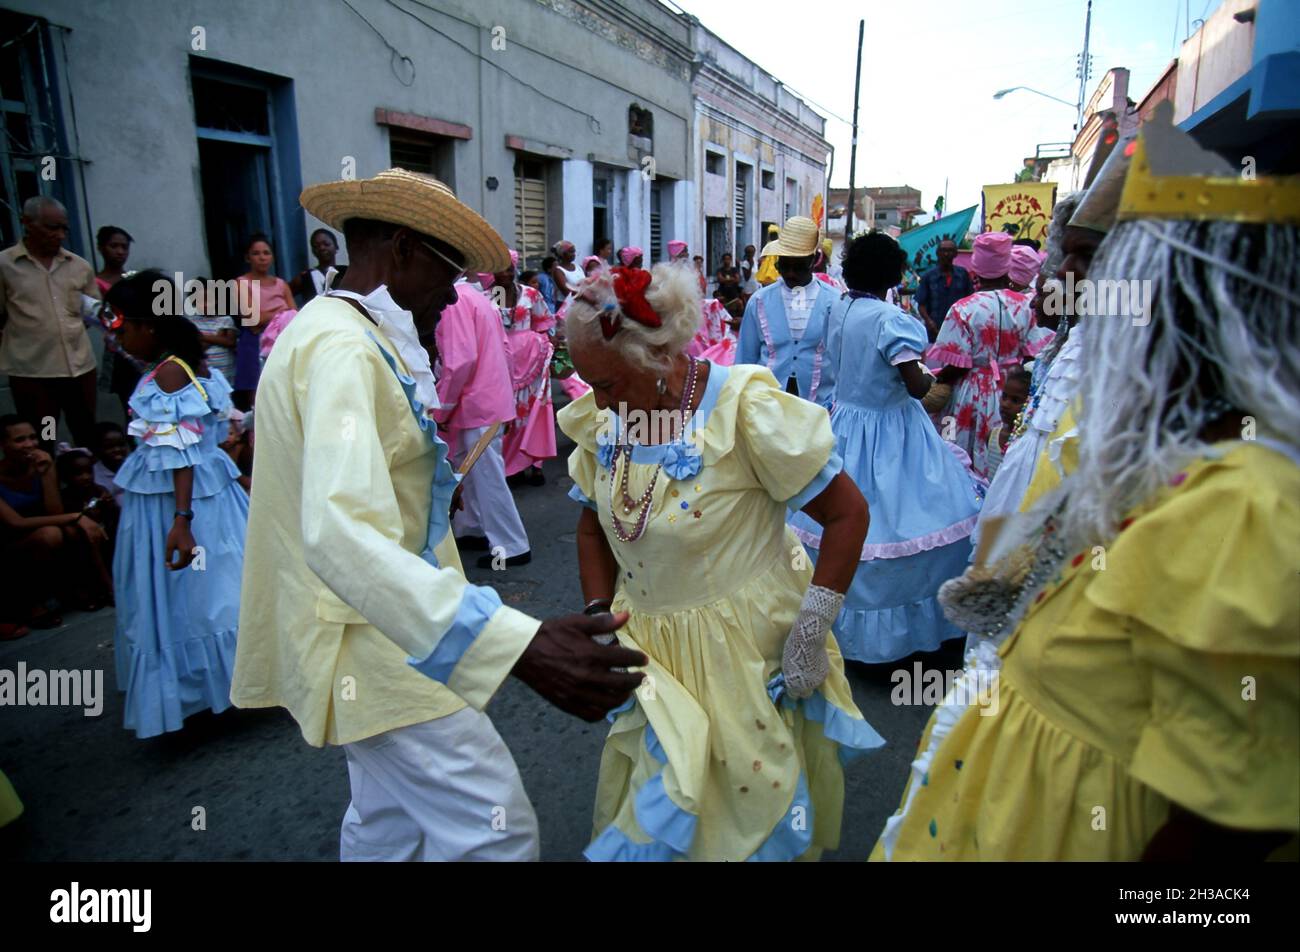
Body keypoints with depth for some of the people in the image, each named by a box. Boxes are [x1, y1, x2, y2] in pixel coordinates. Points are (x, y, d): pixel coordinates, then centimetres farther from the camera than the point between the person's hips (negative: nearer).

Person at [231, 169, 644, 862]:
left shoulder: (330, 331, 12)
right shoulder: (343, 347, -22)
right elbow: (339, 533, -38)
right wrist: (519, 645, -48)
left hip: (382, 635, 11)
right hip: (377, 640, -11)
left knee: (391, 822, 23)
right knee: (495, 831, -6)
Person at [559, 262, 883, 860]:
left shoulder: (745, 409, -21)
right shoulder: (601, 421, -5)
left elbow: (848, 513, -15)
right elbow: (592, 525, 10)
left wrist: (811, 631, -16)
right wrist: (600, 614, -1)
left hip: (745, 649, -4)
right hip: (648, 650, 5)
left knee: (750, 798, 12)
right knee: (655, 810, 19)